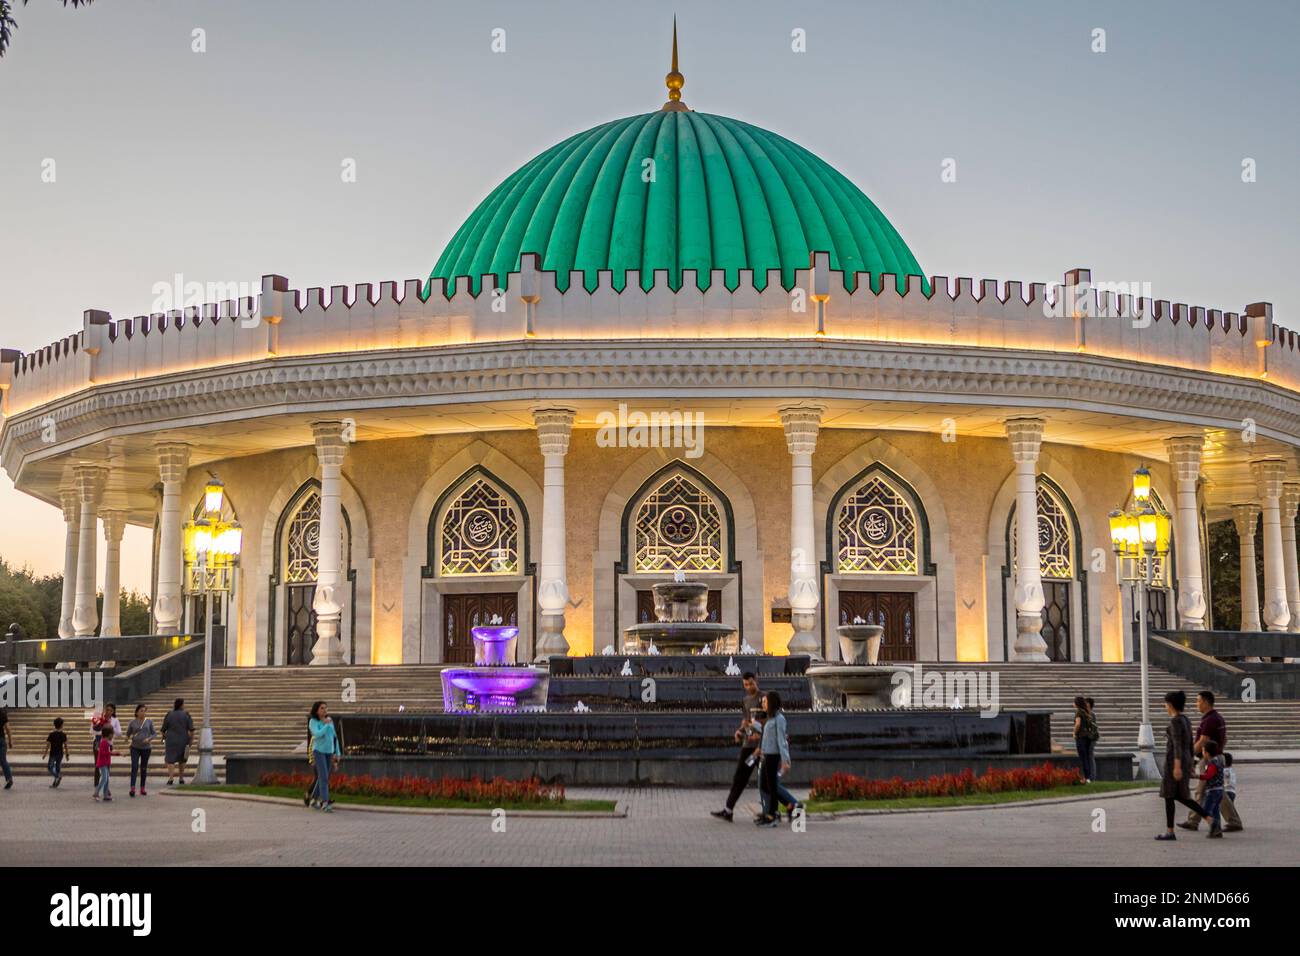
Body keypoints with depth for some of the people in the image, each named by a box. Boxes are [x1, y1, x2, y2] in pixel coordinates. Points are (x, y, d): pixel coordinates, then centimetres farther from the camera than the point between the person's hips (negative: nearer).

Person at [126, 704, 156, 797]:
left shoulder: (149, 722, 4)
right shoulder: (132, 723, 2)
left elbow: (154, 734, 4)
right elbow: (128, 734, 13)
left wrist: (149, 738, -12)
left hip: (146, 748, 1)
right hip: (135, 747, -1)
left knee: (144, 768, 8)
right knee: (134, 767, -13)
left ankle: (142, 789, 16)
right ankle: (132, 788, -17)